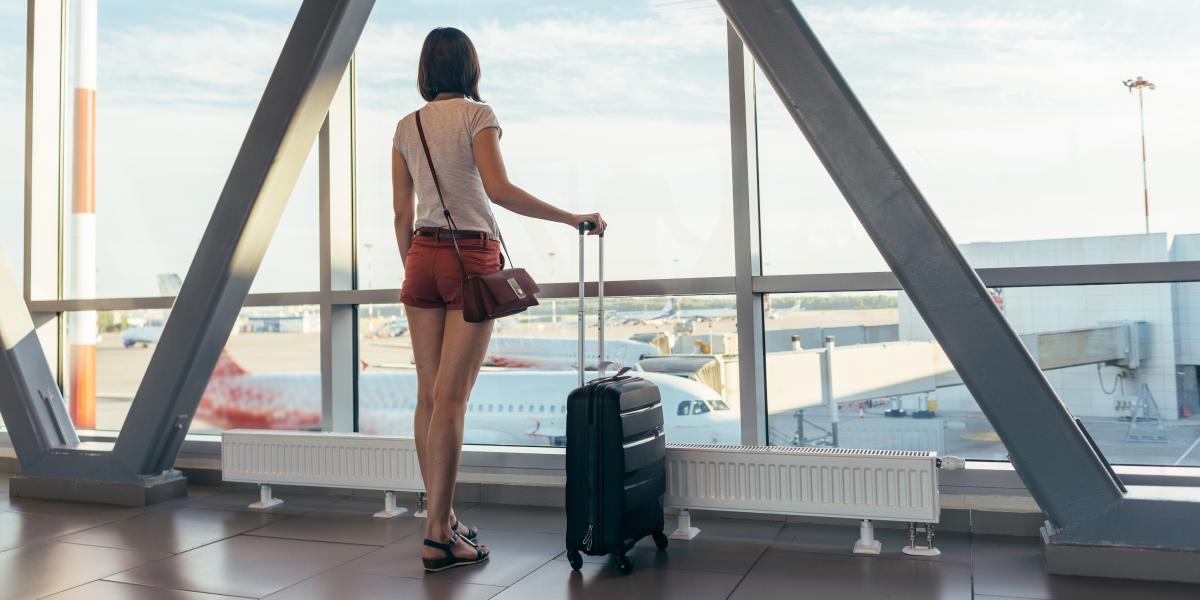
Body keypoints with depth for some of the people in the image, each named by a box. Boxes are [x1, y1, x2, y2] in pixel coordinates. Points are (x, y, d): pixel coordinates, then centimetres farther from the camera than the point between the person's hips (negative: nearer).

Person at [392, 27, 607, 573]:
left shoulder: (406, 127, 12)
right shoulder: (477, 115, -3)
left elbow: (401, 211, 11)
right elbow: (498, 190, -17)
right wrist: (573, 219, -12)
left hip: (422, 257, 6)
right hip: (471, 259, -5)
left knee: (429, 395, 8)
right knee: (451, 399, -8)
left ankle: (441, 519, 15)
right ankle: (438, 537, -5)